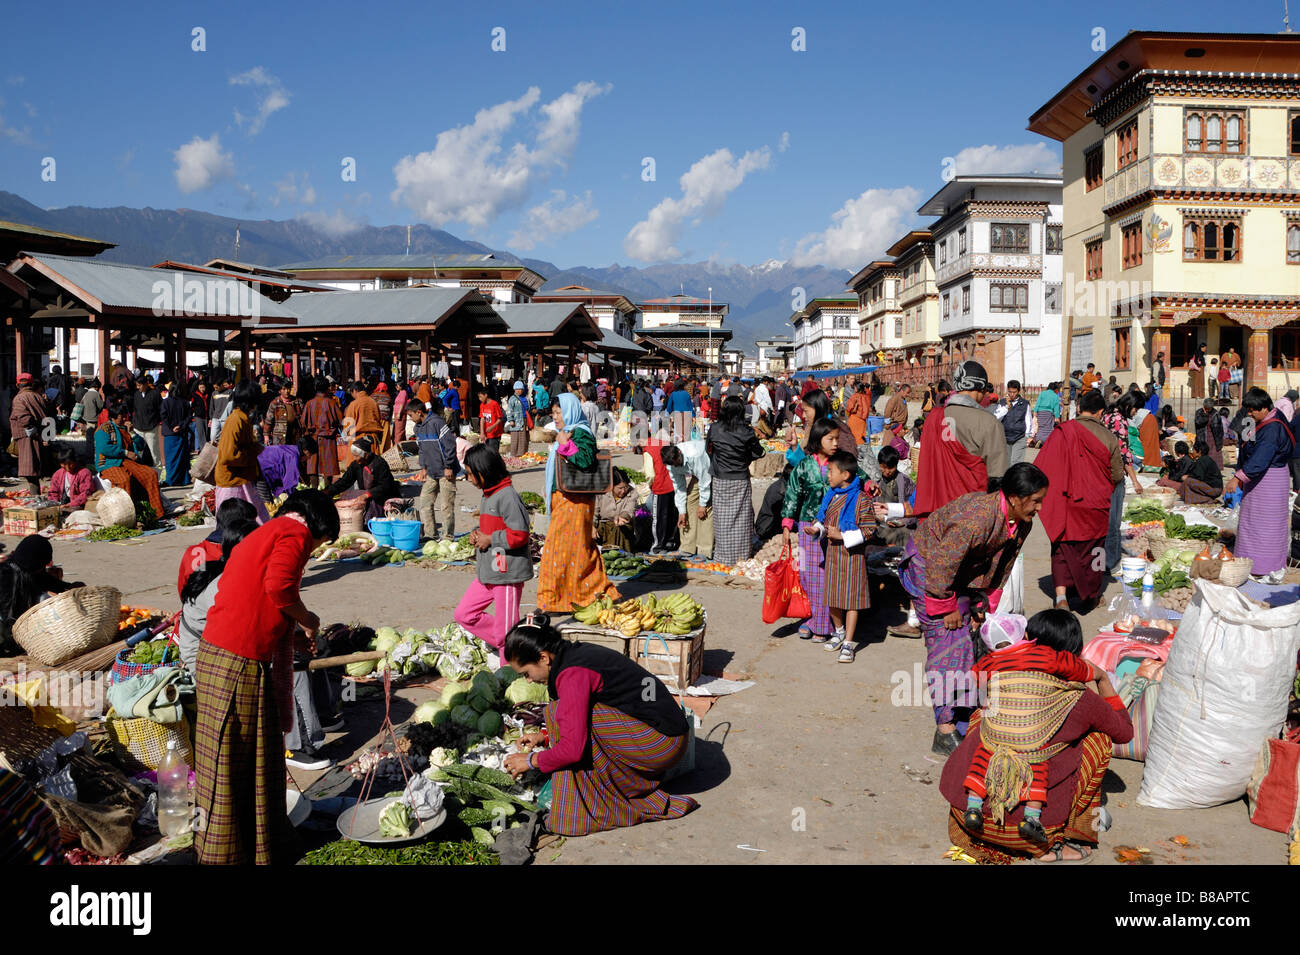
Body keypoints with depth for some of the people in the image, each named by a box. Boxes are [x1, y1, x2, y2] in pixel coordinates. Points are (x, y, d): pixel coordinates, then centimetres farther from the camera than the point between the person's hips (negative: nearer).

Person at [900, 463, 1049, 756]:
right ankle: (945, 734, -9)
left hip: (964, 571, 8)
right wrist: (948, 608, -19)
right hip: (928, 563, -8)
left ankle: (962, 719, 19)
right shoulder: (975, 517, -37)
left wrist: (985, 604, 5)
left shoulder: (1023, 523, -10)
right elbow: (941, 568, -31)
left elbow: (1001, 567, 5)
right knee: (945, 642, -12)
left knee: (966, 643, 8)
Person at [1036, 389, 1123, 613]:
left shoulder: (1063, 431, -8)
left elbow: (1041, 466, -7)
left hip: (1065, 502, 0)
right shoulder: (1107, 437, -6)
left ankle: (1061, 595, -7)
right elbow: (1118, 475, 2)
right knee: (1092, 548, 15)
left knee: (1062, 548, 10)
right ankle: (1090, 598, 29)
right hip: (1095, 504, 0)